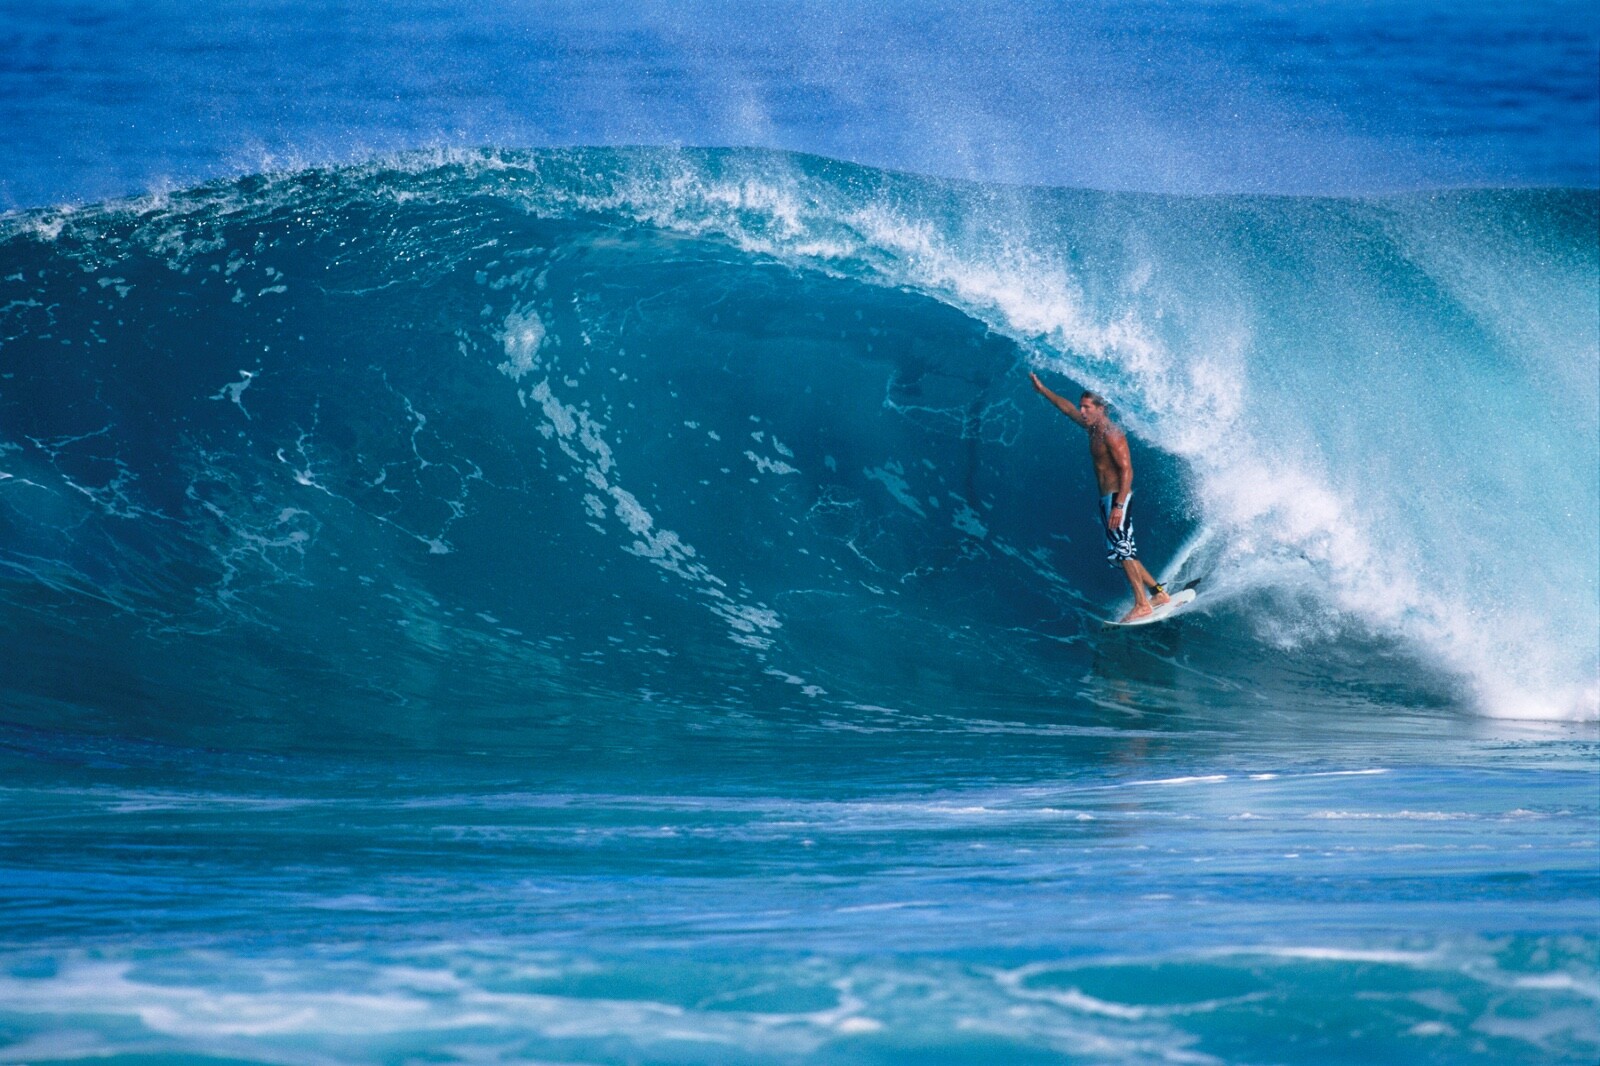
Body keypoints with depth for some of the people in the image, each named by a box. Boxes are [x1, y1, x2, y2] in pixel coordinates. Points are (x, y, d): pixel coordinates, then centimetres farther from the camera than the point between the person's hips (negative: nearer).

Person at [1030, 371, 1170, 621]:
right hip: (1107, 499, 10)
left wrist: (1119, 505, -28)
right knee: (1121, 554, 9)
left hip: (1117, 497, -10)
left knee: (1122, 549, -16)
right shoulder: (1093, 428, 13)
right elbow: (1067, 408, 29)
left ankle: (1142, 604, -18)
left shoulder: (1110, 434, -14)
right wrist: (1043, 390, 32)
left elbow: (1127, 470, -21)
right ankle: (1158, 592, 13)